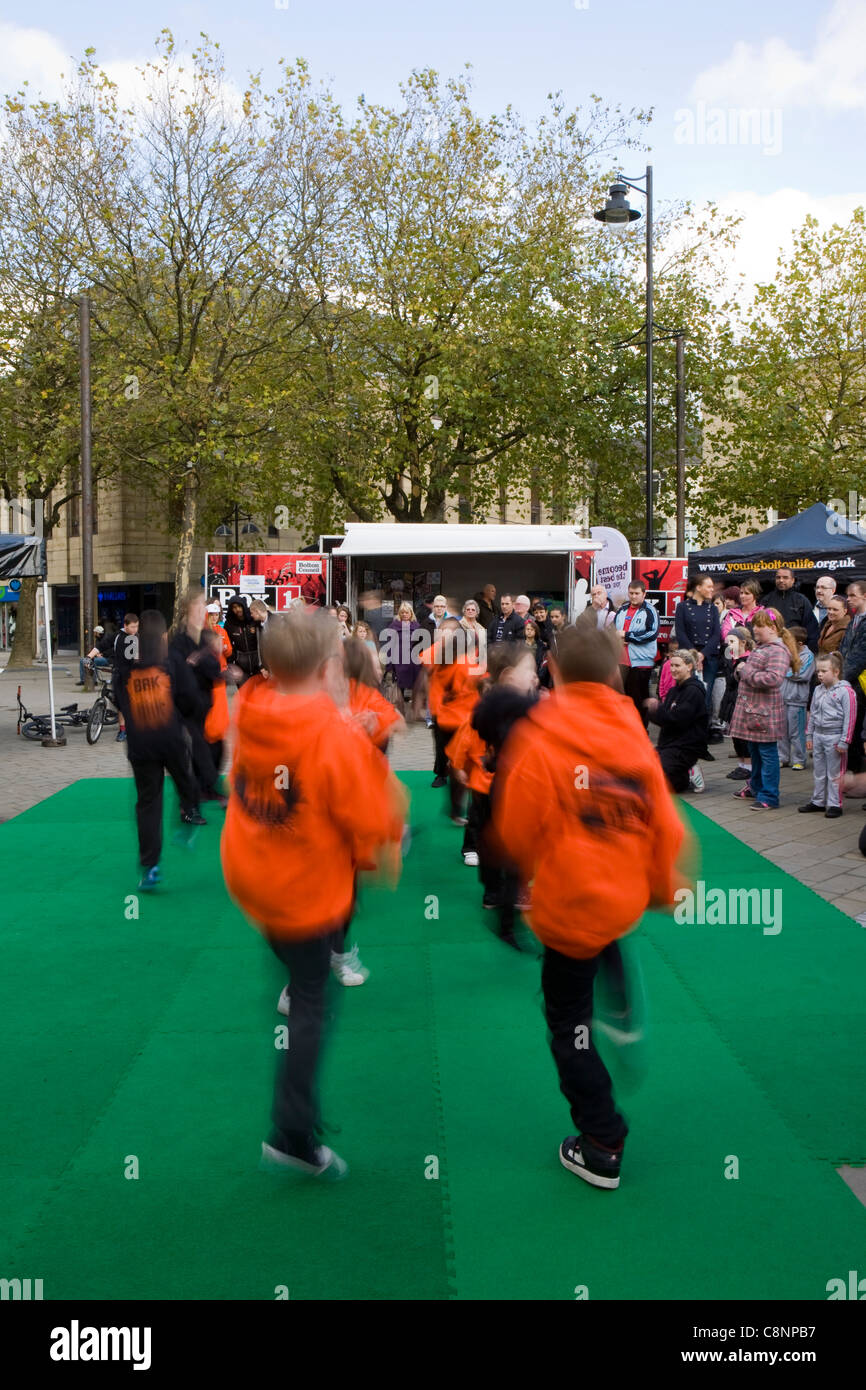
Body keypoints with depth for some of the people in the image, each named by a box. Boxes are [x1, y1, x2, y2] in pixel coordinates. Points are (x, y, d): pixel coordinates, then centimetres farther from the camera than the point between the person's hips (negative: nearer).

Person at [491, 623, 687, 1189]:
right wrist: (662, 887, 16)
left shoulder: (538, 739, -15)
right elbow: (665, 824, 0)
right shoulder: (634, 737, -3)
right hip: (626, 898, 5)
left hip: (568, 904, -5)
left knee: (569, 1021, 8)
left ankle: (602, 1148, 15)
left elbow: (517, 829, -9)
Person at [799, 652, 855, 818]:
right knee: (818, 772, 15)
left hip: (834, 738, -7)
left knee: (834, 773, 2)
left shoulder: (845, 691, -13)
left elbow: (849, 718, -13)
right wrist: (809, 735, 14)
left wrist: (844, 741, -14)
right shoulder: (818, 690, 9)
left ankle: (834, 804, 10)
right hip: (818, 735, 7)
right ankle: (818, 801, 25)